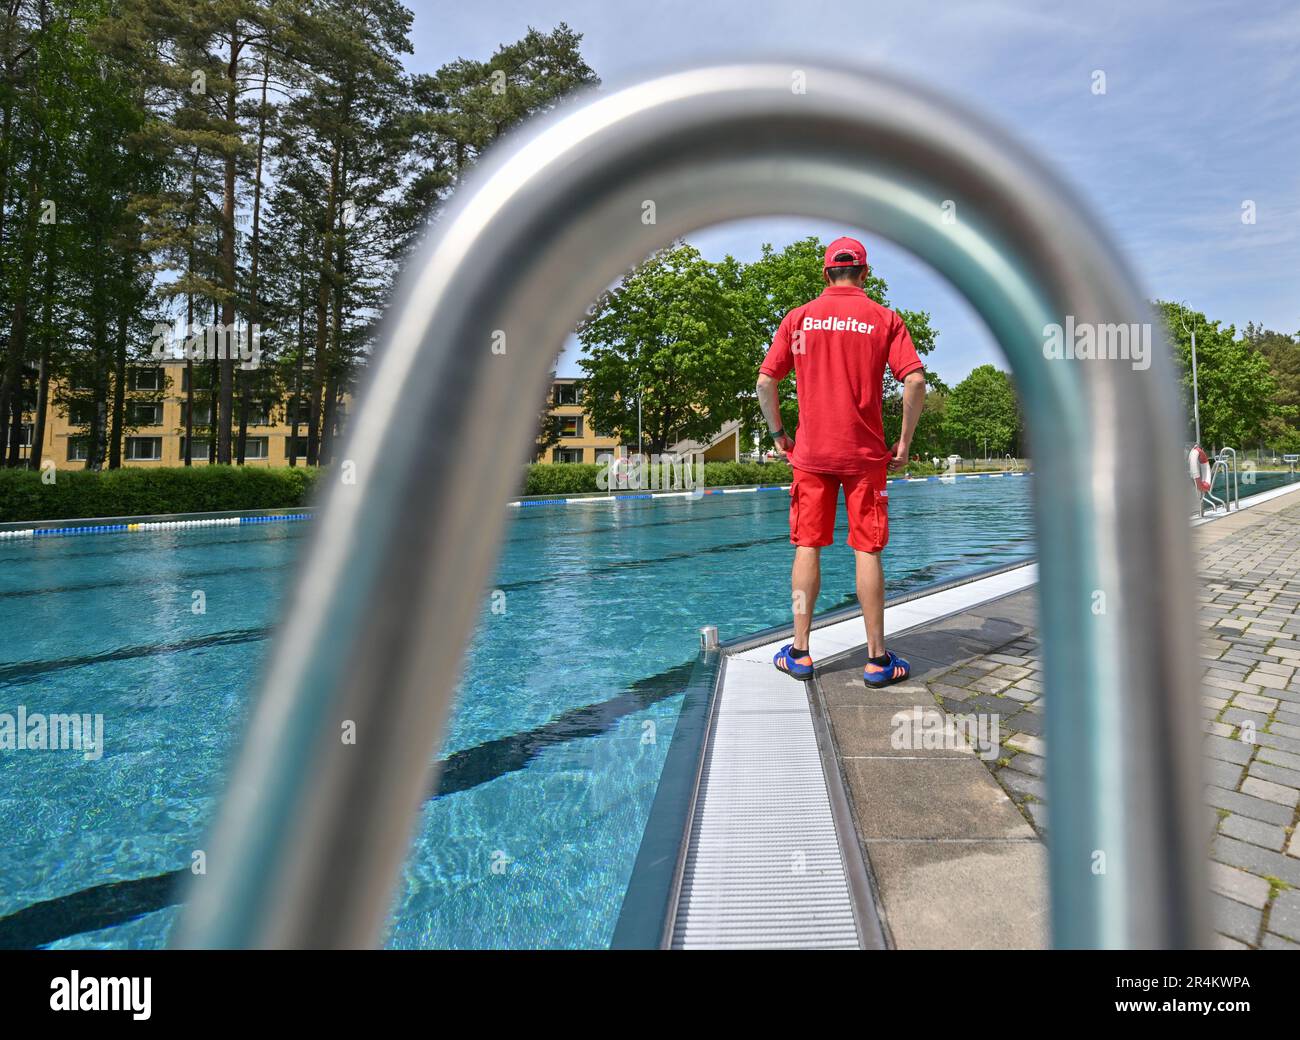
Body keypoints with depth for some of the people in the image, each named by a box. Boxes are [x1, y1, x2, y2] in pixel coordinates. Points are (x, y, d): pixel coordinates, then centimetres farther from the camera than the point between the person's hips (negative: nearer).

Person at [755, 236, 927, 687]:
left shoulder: (799, 318, 5)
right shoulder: (884, 318, 2)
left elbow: (765, 383, 0)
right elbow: (915, 381, -8)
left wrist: (779, 434, 10)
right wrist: (904, 441, 1)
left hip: (810, 452, 1)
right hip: (865, 454, -1)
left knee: (807, 547, 6)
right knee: (867, 551, 3)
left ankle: (799, 653, 12)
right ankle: (877, 659, 10)